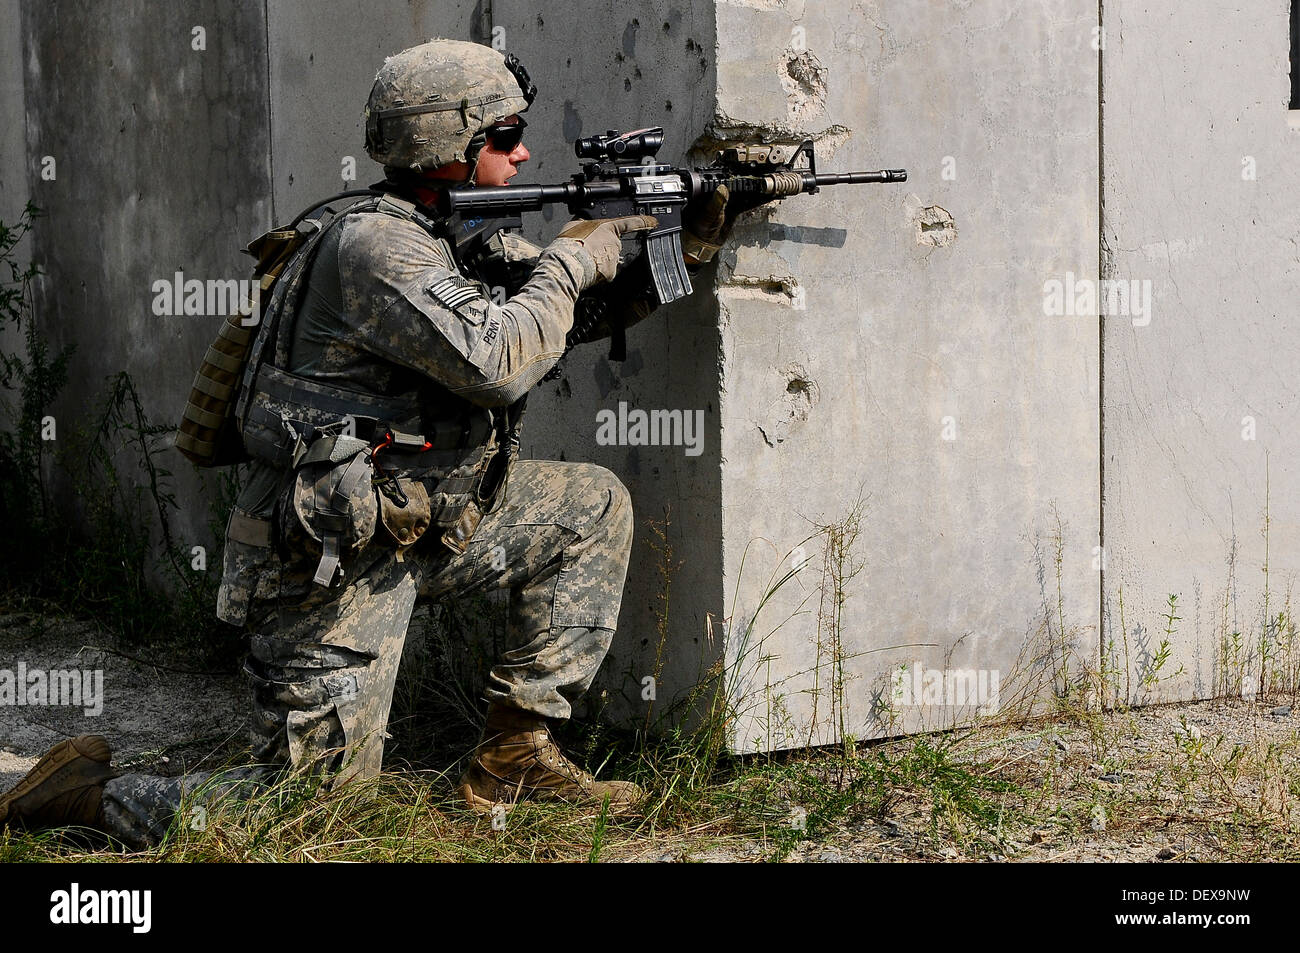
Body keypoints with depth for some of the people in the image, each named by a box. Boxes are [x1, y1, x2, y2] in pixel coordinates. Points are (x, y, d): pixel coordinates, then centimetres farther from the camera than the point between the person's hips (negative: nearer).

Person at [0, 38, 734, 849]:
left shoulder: (465, 237, 9)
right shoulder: (376, 246, -20)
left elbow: (570, 313, 18)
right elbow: (495, 362, -30)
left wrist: (676, 257, 4)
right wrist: (572, 264, -15)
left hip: (419, 524, 9)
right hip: (333, 559, -9)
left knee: (596, 507, 9)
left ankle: (517, 751, 10)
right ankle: (97, 794, 9)